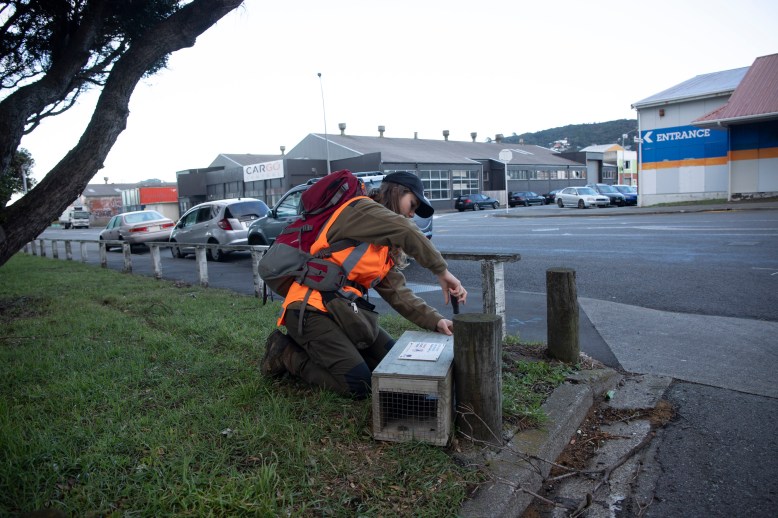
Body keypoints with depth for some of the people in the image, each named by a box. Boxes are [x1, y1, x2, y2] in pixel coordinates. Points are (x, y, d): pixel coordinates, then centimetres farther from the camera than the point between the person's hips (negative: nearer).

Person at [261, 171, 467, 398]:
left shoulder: (388, 247, 18)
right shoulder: (360, 209, -6)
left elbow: (398, 292, 7)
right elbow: (407, 233, -22)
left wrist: (435, 320, -5)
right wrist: (442, 271, -18)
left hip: (345, 311, 9)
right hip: (311, 309, -9)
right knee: (358, 386, -17)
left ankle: (313, 348, 11)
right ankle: (288, 353, 2)